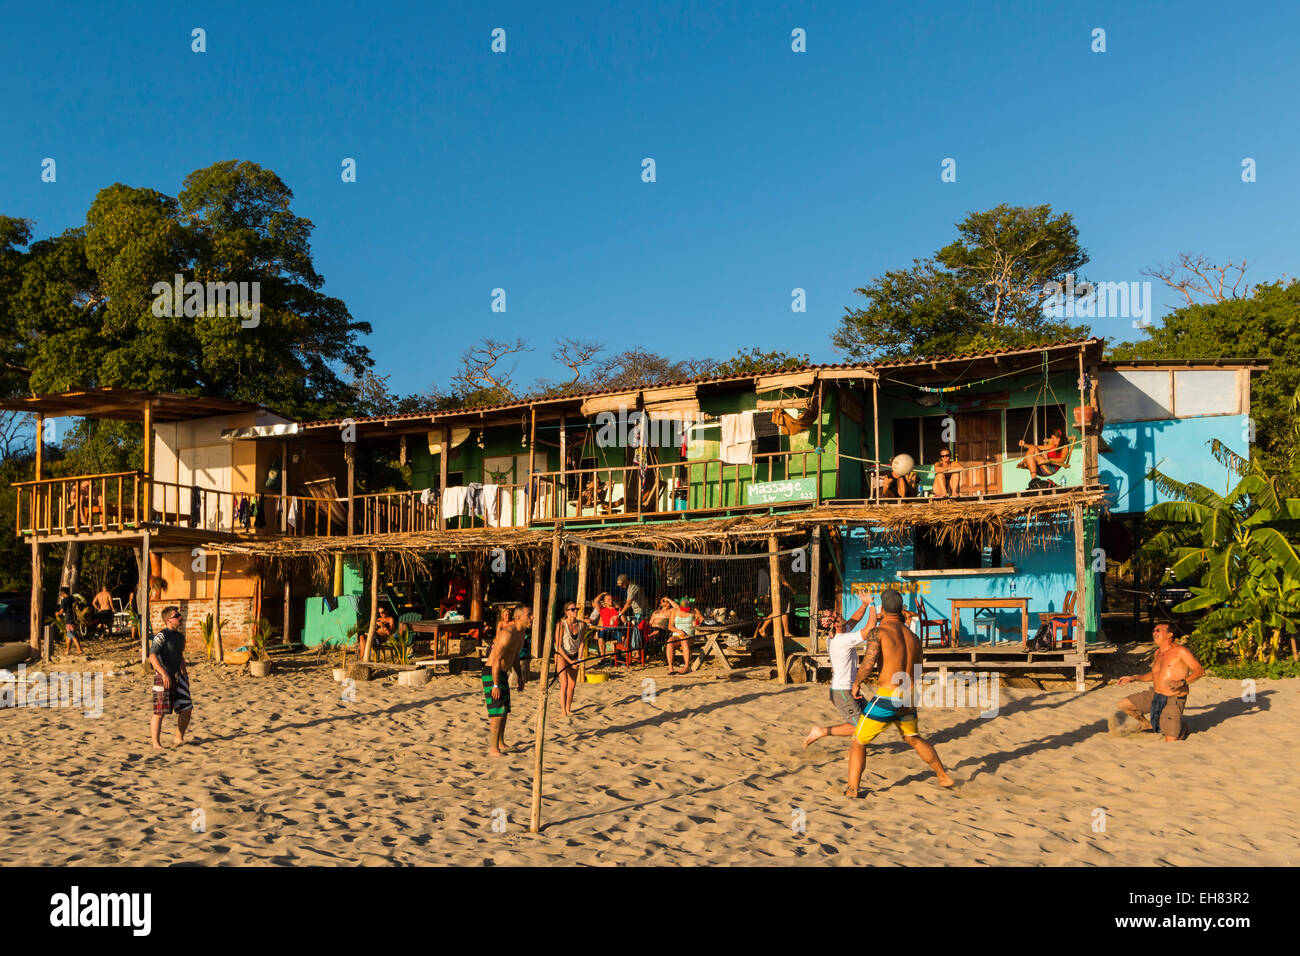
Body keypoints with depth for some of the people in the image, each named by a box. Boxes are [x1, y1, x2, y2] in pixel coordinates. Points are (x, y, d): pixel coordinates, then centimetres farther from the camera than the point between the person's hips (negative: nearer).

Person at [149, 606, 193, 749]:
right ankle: (156, 743, 7)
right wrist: (163, 673, -30)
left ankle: (179, 738, 21)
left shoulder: (180, 636, 13)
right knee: (160, 712, -2)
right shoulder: (161, 635, -13)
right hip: (163, 677, -8)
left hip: (177, 677, 8)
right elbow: (152, 656, -21)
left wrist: (185, 674, 23)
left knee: (186, 709, 7)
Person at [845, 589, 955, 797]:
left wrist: (856, 684, -5)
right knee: (914, 739, 31)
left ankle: (852, 790, -1)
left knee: (858, 742, 6)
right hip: (909, 698, 6)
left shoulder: (878, 632, -9)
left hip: (886, 697, -6)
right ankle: (944, 777, 40)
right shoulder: (913, 636, 11)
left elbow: (868, 663, -22)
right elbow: (917, 670, 17)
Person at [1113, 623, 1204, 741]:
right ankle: (1146, 725, 26)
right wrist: (1134, 678, 19)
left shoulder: (1180, 651, -13)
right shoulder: (1158, 652, 11)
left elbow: (1200, 671, -17)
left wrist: (1181, 682, -31)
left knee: (1171, 742, -10)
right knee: (1123, 705, 0)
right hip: (1154, 696, 7)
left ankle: (1181, 729, 25)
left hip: (1172, 701, -7)